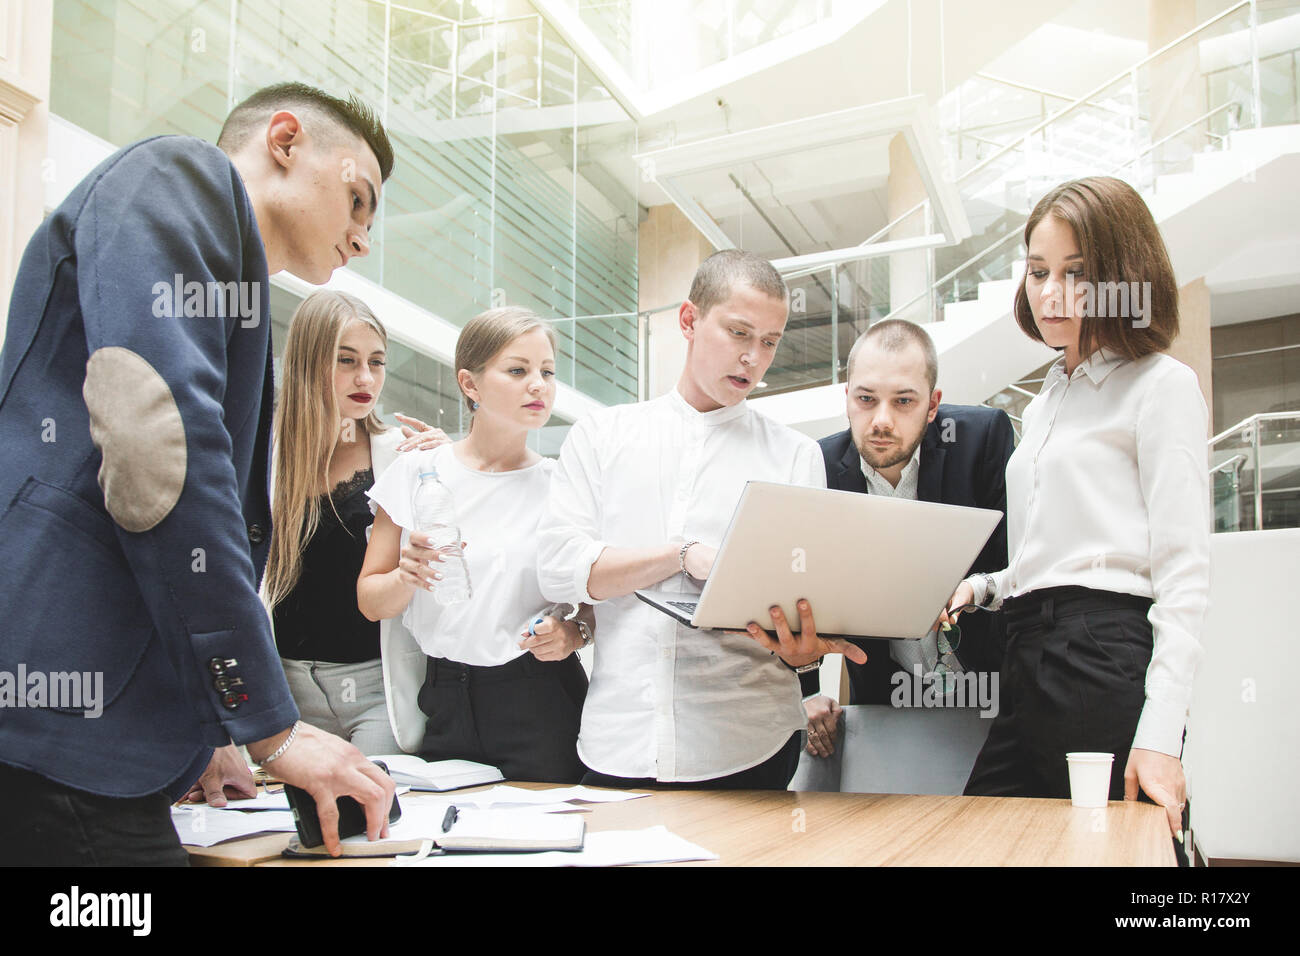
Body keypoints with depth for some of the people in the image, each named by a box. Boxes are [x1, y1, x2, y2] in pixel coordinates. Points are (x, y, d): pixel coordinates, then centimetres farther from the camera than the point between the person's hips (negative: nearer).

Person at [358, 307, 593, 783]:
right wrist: (406, 577, -13)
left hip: (541, 699, 0)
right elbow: (370, 601, 6)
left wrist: (575, 631, -13)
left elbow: (601, 601, 7)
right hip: (445, 705, 1)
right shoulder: (418, 472, 3)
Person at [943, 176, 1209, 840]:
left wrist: (1161, 731, -16)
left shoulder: (1160, 385, 0)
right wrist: (980, 587, 5)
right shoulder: (1044, 403, 23)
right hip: (1029, 661, 7)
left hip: (1106, 655, -7)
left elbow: (1185, 572, -8)